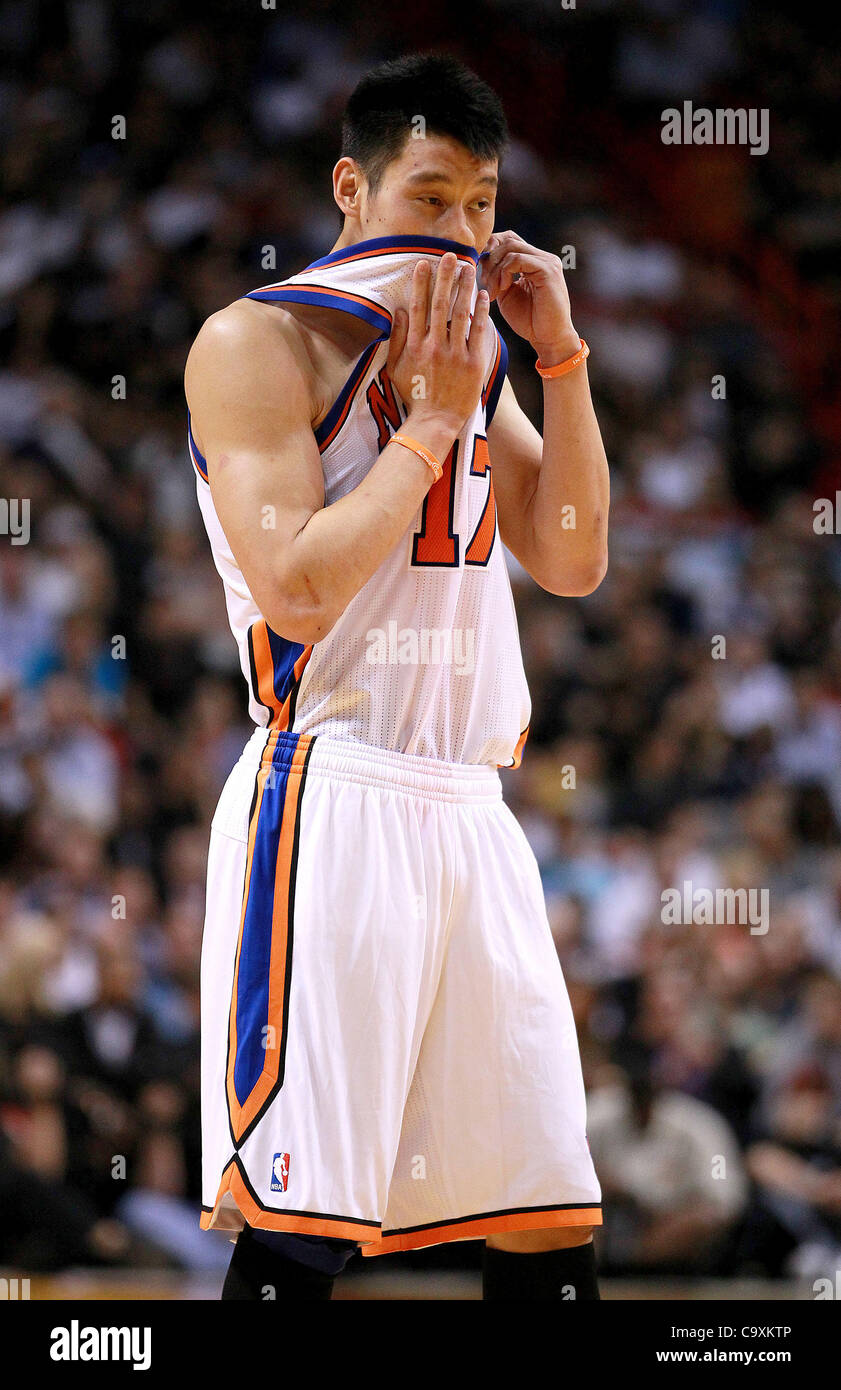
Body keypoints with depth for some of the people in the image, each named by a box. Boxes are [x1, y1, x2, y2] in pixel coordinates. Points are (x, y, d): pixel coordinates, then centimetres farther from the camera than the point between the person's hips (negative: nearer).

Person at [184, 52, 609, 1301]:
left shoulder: (469, 357, 17)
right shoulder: (261, 342, -5)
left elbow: (572, 563, 13)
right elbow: (297, 590, -16)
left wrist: (562, 357, 5)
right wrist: (431, 423, -10)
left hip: (469, 811, 7)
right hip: (331, 806, -7)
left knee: (549, 1218, 7)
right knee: (297, 1232, -13)